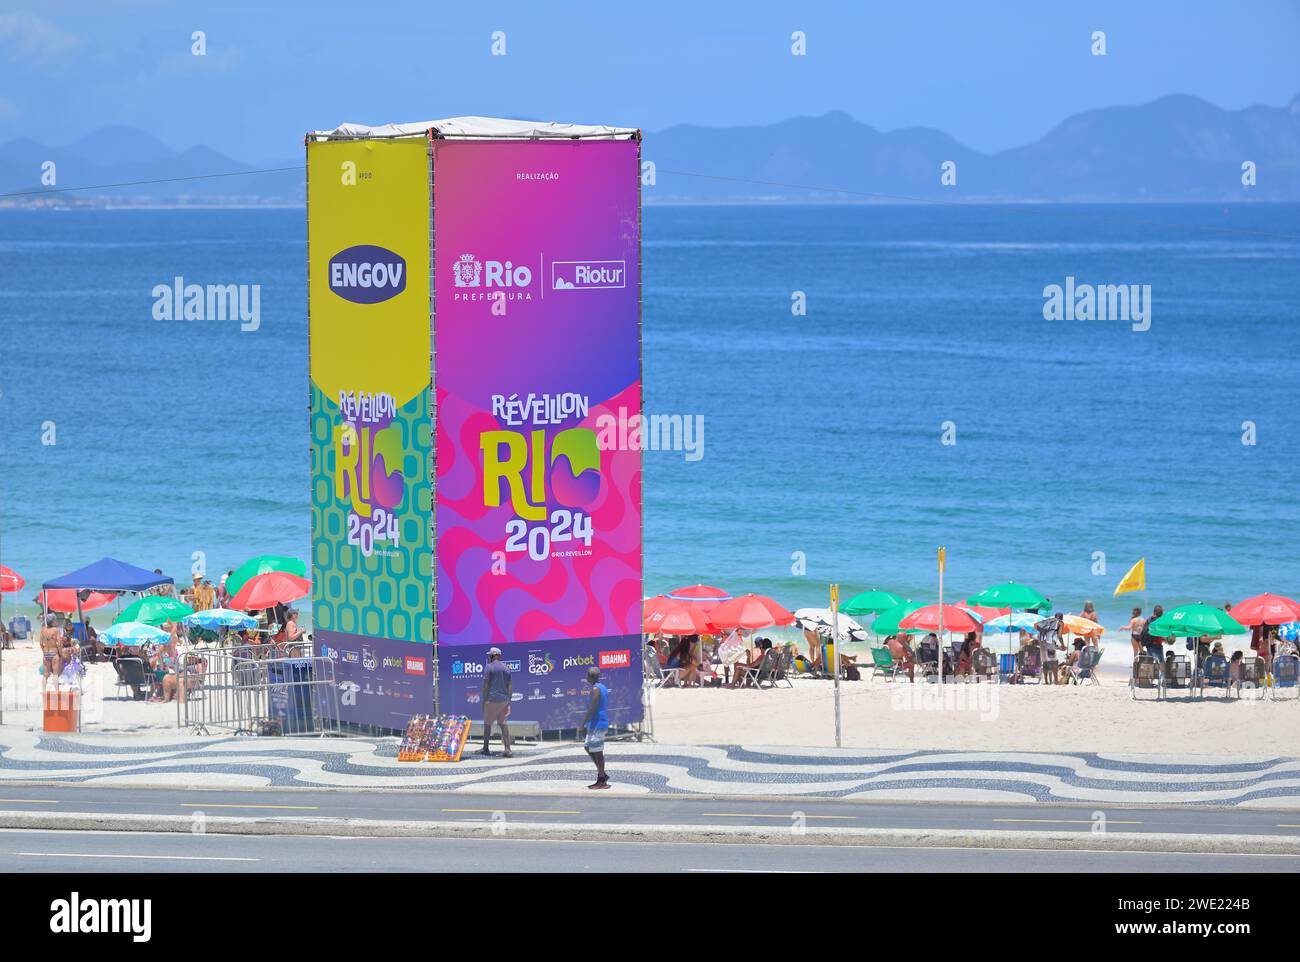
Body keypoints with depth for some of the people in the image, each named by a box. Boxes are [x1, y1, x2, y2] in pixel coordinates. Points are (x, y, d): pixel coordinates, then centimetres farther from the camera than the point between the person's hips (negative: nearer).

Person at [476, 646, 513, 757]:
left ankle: (485, 748, 10)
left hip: (492, 699, -6)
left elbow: (486, 686, -10)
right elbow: (509, 687, 11)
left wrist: (483, 701, -7)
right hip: (504, 700, 6)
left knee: (487, 723, 5)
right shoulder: (506, 669, 12)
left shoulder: (489, 667, -6)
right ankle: (507, 749, -3)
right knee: (503, 723, 6)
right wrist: (508, 703, 14)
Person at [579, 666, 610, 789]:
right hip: (602, 722, 10)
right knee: (588, 747, 17)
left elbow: (592, 708, -22)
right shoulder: (602, 687, 14)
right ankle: (602, 774, 18)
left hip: (597, 724, -10)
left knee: (597, 751, -4)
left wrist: (583, 723, -17)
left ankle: (602, 779, 0)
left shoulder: (595, 689, -16)